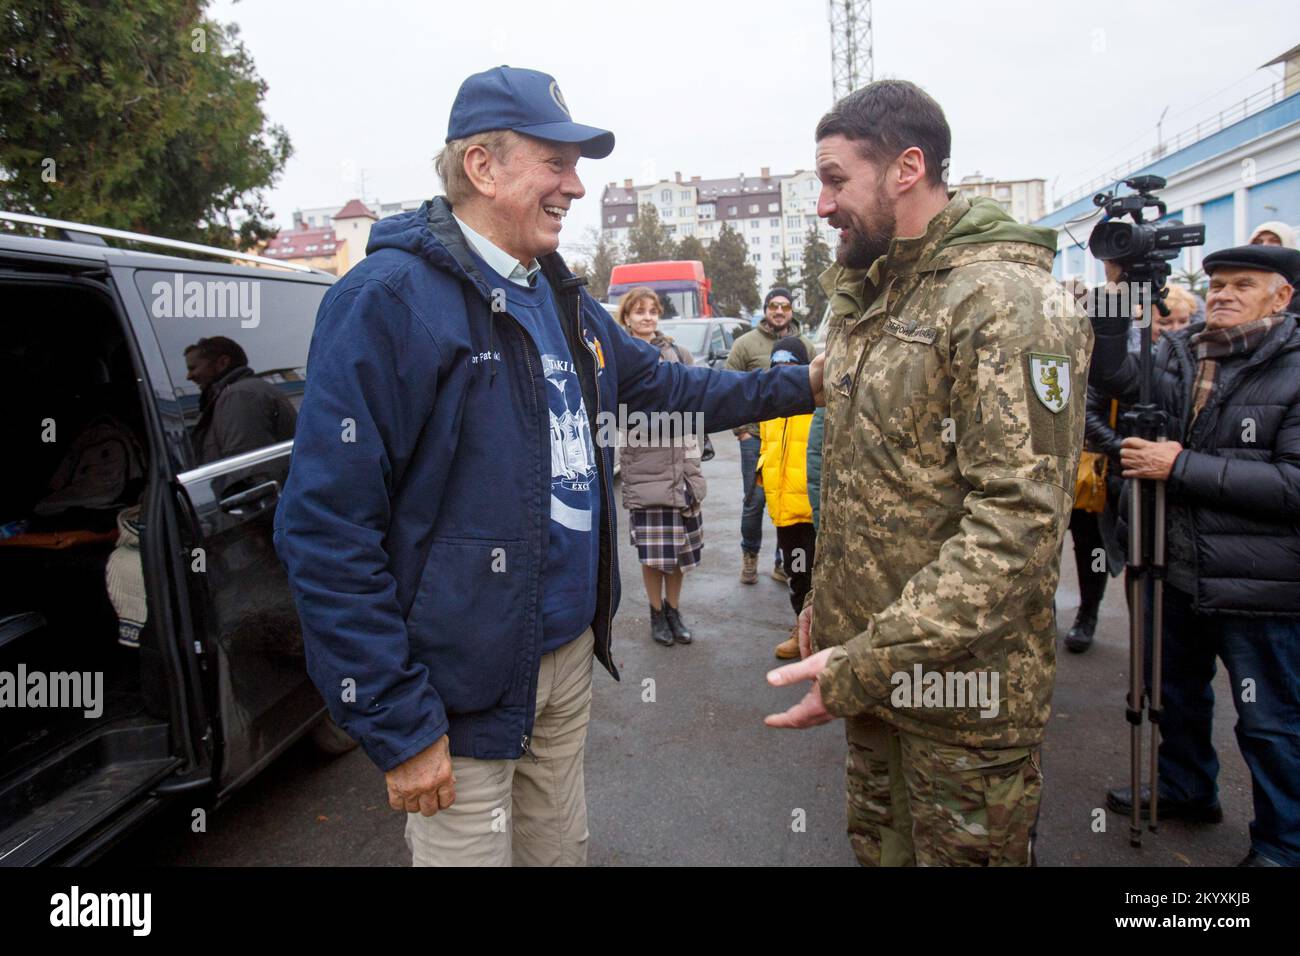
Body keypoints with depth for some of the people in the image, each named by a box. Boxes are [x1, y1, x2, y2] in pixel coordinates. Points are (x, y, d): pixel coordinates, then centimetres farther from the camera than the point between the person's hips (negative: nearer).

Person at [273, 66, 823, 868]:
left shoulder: (565, 300, 8)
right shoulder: (392, 298, -18)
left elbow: (664, 385, 23)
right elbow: (326, 529, -21)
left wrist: (801, 385, 18)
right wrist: (399, 727, -19)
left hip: (571, 654, 8)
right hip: (463, 690, -7)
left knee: (562, 847, 23)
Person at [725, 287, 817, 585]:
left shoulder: (806, 345, 9)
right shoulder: (745, 344, 0)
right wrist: (741, 430, -5)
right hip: (755, 437, -2)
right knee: (755, 501, 4)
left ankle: (784, 561, 21)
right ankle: (750, 554, 26)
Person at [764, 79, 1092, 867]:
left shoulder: (1008, 300, -17)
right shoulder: (870, 298, 11)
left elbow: (1018, 520, -25)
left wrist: (865, 663, -27)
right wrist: (828, 600, 14)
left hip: (962, 684, -7)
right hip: (870, 663, 8)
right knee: (879, 845, 21)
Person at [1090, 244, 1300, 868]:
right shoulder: (1176, 352, 5)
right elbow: (1116, 379, -9)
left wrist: (1183, 466, -23)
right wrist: (1111, 311, -20)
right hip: (1175, 571, 6)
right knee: (1176, 695, 24)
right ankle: (1185, 791, 47)